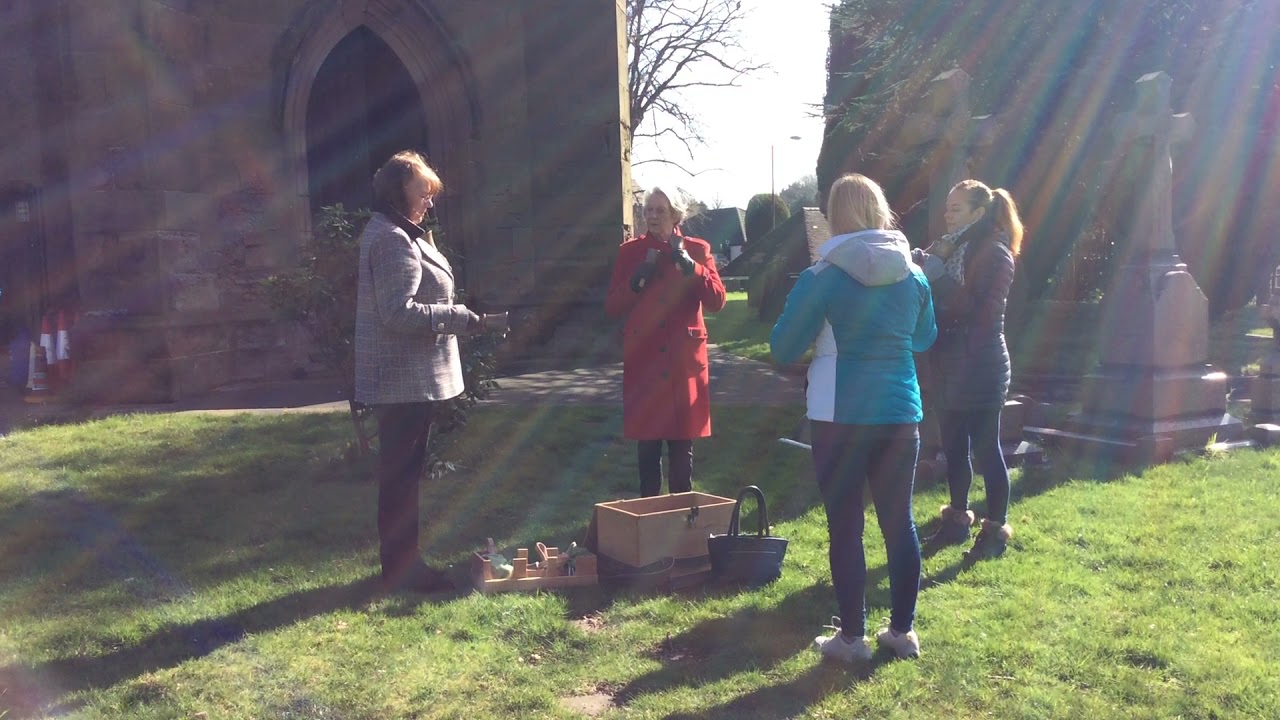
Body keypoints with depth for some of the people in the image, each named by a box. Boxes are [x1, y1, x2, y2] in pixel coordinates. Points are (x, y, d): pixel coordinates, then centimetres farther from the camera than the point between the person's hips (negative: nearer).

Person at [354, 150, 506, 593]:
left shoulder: (398, 236, 18)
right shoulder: (394, 240, -16)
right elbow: (399, 311, -25)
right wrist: (470, 319, -24)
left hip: (406, 377, 11)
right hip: (407, 377, -11)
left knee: (402, 471, 15)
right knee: (402, 472, -3)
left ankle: (401, 562, 25)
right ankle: (402, 568, 7)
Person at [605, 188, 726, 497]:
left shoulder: (697, 249, 5)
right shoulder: (630, 251, 7)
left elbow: (717, 301, -7)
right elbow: (611, 307, 3)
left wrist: (689, 265, -17)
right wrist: (637, 280, -12)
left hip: (684, 360, 0)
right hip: (643, 360, 1)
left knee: (682, 444, 5)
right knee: (647, 443, 3)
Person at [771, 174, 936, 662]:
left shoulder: (822, 278, -10)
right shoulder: (913, 275, 3)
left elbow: (783, 348, -5)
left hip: (840, 416, -4)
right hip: (900, 414, 4)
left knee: (845, 527, 5)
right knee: (899, 521, 14)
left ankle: (852, 637, 14)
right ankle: (902, 630, 24)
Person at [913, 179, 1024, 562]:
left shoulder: (995, 254, -11)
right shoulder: (949, 249, 12)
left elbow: (980, 312, -20)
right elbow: (937, 303, 9)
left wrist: (938, 277, -23)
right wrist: (924, 268, -8)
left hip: (981, 367, -7)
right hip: (950, 364, 7)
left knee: (985, 448, 0)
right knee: (953, 447, 14)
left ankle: (996, 530, 11)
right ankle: (957, 520, 27)